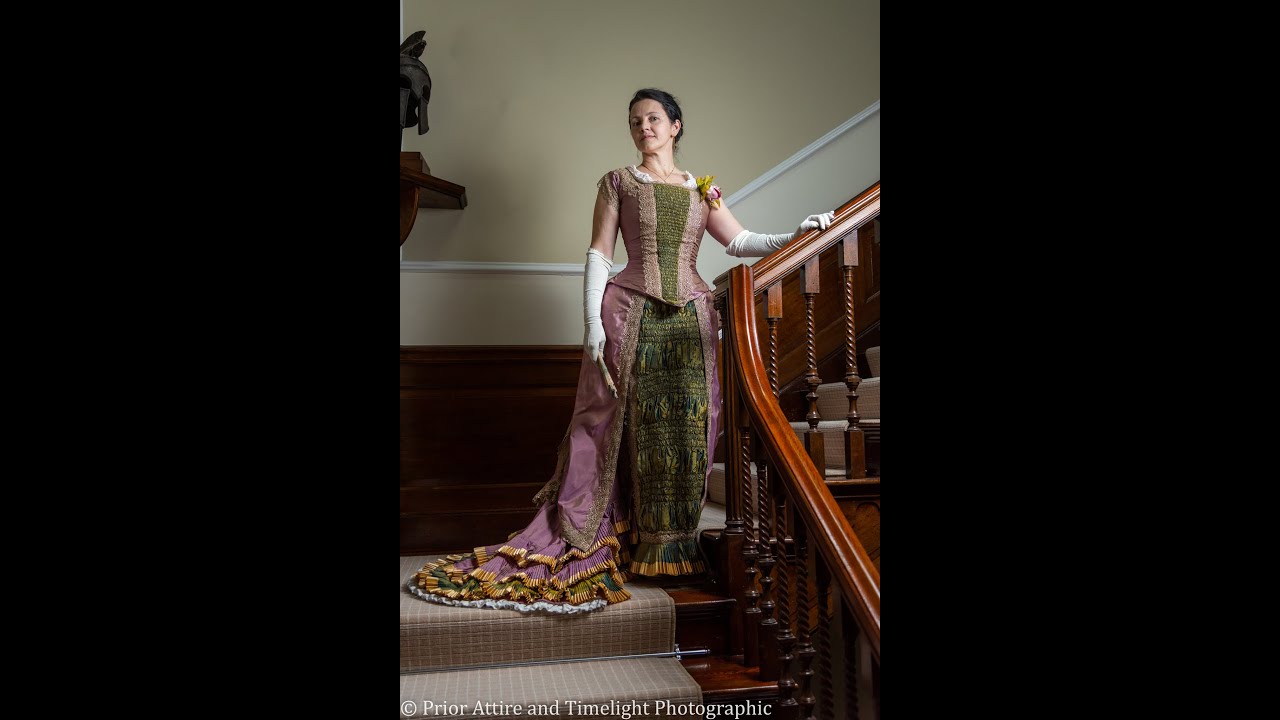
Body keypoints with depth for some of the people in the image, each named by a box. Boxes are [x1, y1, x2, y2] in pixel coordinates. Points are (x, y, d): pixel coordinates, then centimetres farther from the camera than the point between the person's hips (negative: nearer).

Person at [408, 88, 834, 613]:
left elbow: (740, 241, 10)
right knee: (625, 430, -5)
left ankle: (673, 548, 9)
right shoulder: (618, 182, 9)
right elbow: (598, 255, 2)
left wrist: (796, 237, -5)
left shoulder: (701, 189, 18)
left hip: (691, 320, 3)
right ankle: (574, 546, 3)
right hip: (631, 317, -3)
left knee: (688, 430, -1)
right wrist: (592, 319, -8)